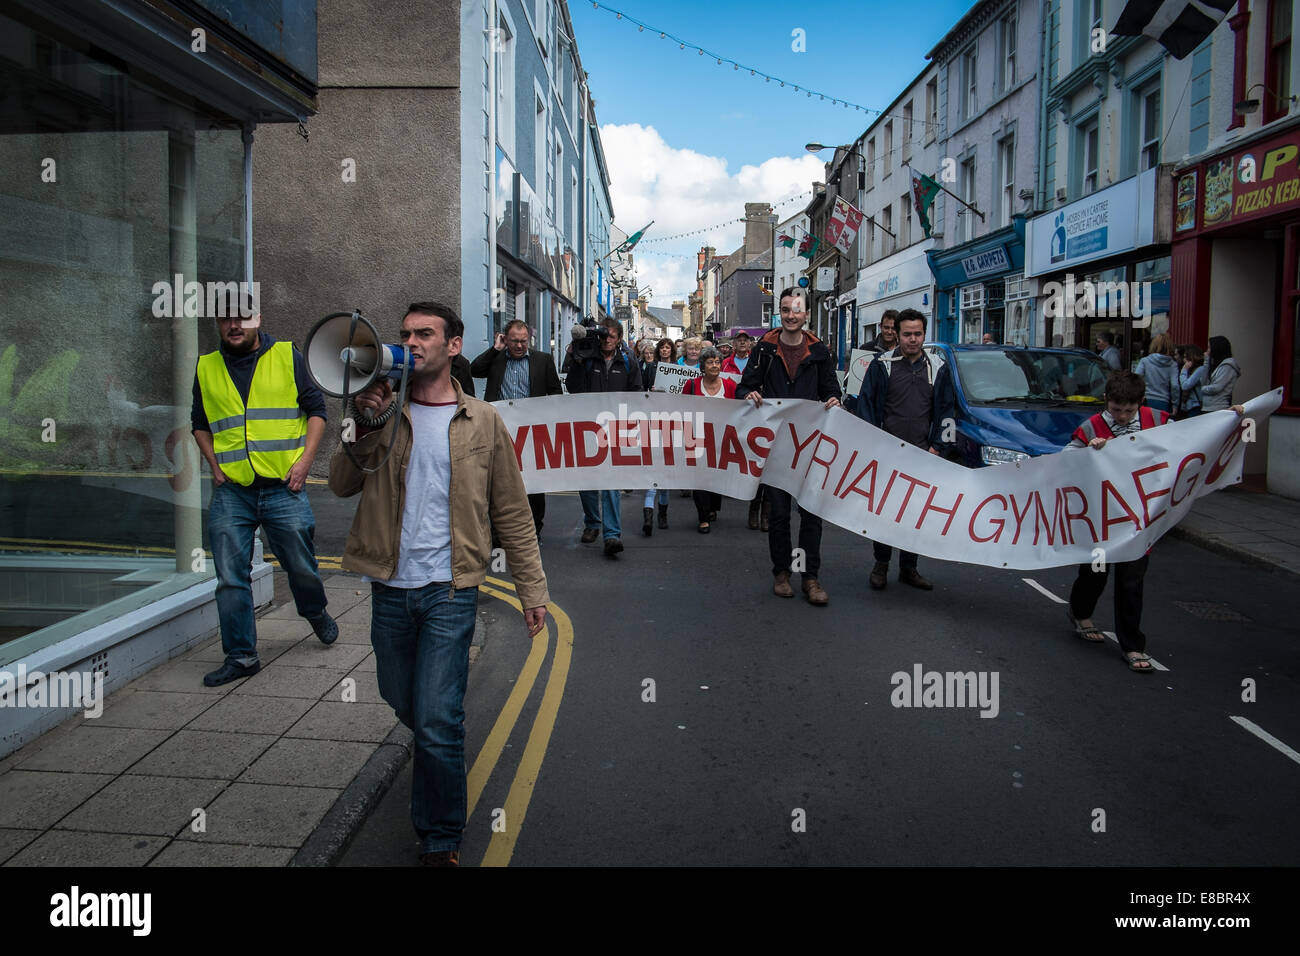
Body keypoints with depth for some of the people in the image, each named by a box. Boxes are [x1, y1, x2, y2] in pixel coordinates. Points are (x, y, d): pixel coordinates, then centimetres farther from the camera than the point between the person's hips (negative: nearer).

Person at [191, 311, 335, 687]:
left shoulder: (287, 356, 2)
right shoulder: (206, 367, 10)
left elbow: (316, 408, 4)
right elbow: (200, 423, 21)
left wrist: (304, 460, -6)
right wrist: (214, 465, 7)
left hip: (283, 487, -2)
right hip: (231, 491, 2)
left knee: (301, 566, 8)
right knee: (231, 578, 3)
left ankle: (316, 613, 38)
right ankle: (240, 656, 14)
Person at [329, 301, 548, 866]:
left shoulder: (481, 421, -1)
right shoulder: (383, 408, 5)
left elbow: (511, 511, 2)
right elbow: (342, 486, -2)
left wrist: (531, 588, 0)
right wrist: (366, 430, -19)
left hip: (450, 590, -3)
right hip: (390, 587, 3)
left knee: (436, 723, -4)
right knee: (400, 698, 19)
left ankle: (440, 841, 15)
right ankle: (442, 745, 51)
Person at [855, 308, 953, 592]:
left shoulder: (938, 367, 6)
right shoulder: (882, 364, 0)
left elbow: (945, 411, 11)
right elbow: (865, 405, 1)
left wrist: (936, 446, 2)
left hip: (922, 453, 2)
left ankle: (908, 568, 17)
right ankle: (881, 564, 15)